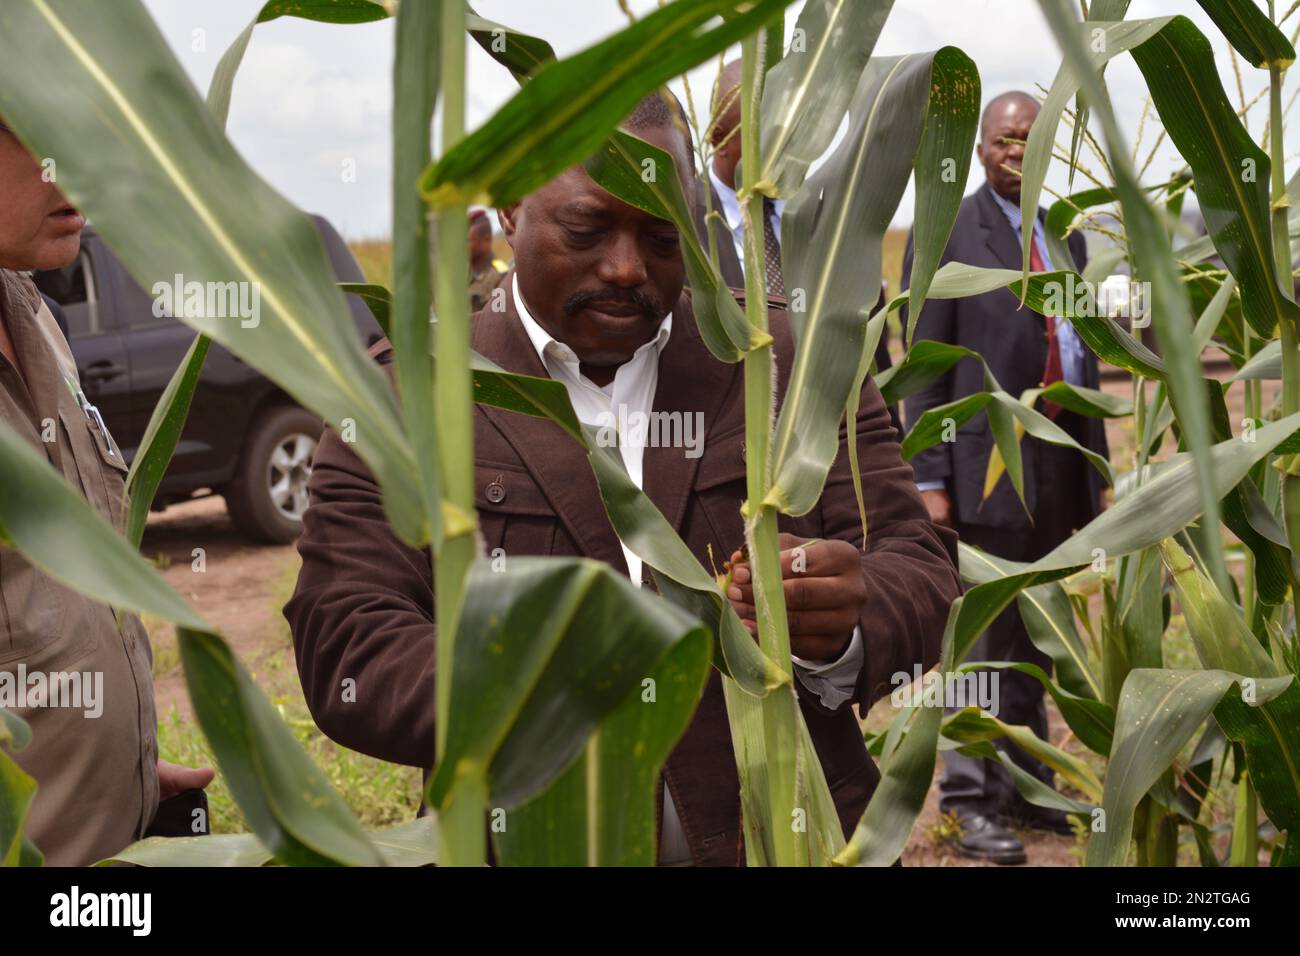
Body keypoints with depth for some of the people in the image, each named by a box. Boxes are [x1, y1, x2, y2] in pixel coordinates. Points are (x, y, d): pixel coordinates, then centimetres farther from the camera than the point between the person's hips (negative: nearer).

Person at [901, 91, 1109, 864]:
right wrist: (930, 480, -13)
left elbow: (1082, 356, 19)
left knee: (1035, 642, 15)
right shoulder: (945, 235, -2)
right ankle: (973, 801, 10)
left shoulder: (1067, 238, 16)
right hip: (986, 467, -6)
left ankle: (1028, 787, 27)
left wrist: (1095, 468, 16)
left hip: (1057, 473, 6)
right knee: (981, 642, -1)